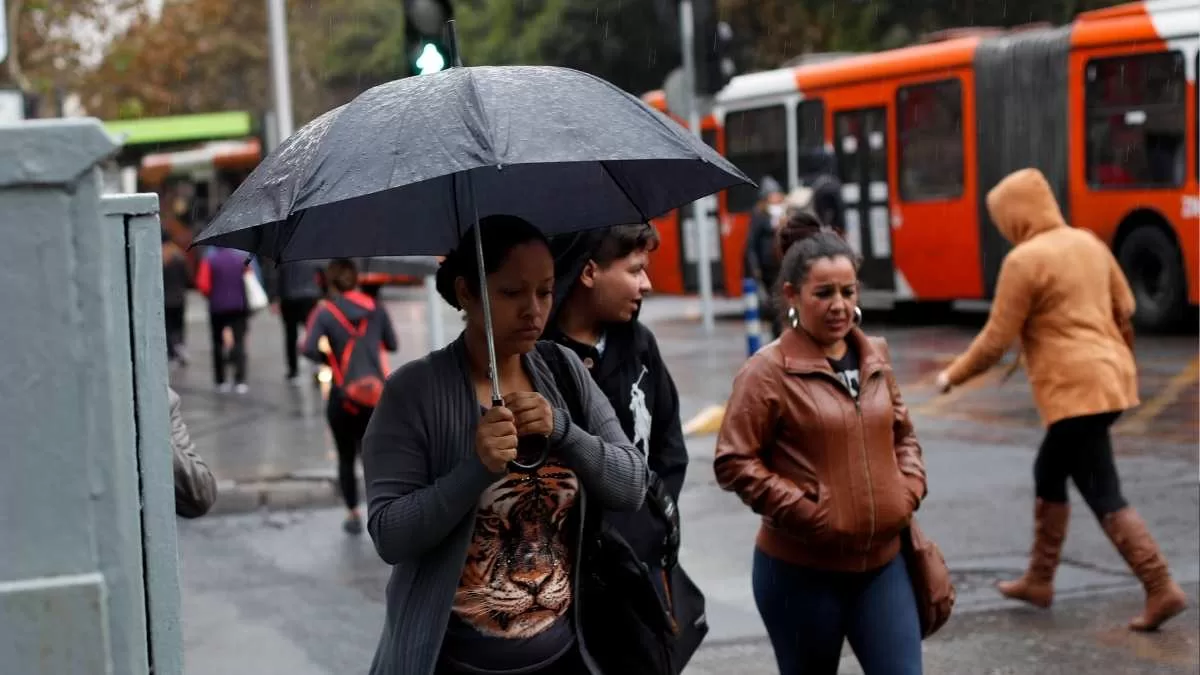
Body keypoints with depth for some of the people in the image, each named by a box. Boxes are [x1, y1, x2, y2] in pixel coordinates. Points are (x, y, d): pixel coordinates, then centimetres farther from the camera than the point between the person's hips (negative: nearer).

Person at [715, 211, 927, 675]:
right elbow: (733, 462, -12)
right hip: (801, 571, -4)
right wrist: (804, 511, -15)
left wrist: (909, 491, 4)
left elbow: (902, 434, 21)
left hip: (882, 562, 5)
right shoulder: (768, 371, -10)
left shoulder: (874, 358, 8)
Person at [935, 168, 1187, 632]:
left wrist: (953, 376, 5)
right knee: (1048, 474, 21)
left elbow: (995, 341, -10)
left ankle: (1162, 589, -10)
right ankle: (1039, 580, 27)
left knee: (1104, 496, -6)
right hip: (1111, 378, 9)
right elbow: (1124, 312, 16)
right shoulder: (1088, 243, 11)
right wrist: (1120, 359, 32)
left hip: (1076, 389, -9)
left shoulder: (1024, 261, -12)